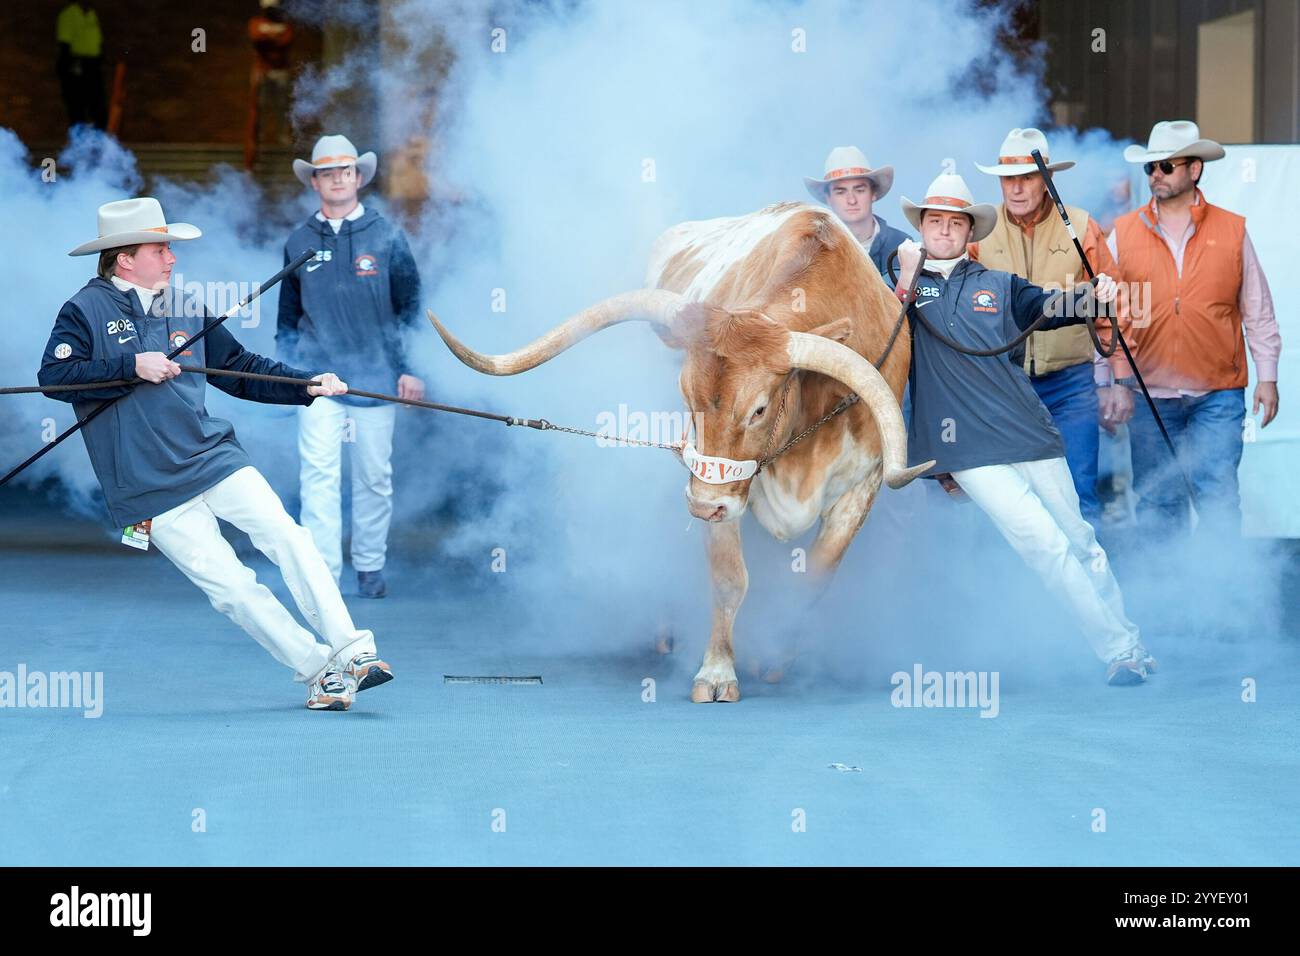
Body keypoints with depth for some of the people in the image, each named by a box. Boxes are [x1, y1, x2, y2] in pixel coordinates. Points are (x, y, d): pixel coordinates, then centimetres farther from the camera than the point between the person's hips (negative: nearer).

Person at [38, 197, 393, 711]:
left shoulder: (186, 308, 14)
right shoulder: (87, 310, -2)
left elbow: (242, 369, 16)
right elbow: (52, 376, -14)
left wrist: (308, 384, 2)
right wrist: (132, 366, -21)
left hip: (213, 457, 4)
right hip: (150, 488, -4)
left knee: (285, 536, -17)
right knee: (231, 587, -8)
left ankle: (350, 652, -20)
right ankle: (317, 671, -1)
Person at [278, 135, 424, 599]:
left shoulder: (385, 237, 2)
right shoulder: (299, 242, 7)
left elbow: (411, 306, 6)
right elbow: (288, 313, 16)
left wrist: (410, 368, 0)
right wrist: (286, 368, 10)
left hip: (376, 378, 0)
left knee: (374, 476, 6)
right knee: (319, 473, -10)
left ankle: (370, 566, 21)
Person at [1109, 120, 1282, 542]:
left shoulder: (1232, 231, 4)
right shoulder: (1124, 233, 5)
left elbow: (1258, 313, 10)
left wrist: (1267, 378, 6)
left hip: (1217, 396, -1)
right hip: (1149, 396, 1)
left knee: (1218, 499, -8)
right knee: (1157, 504, 5)